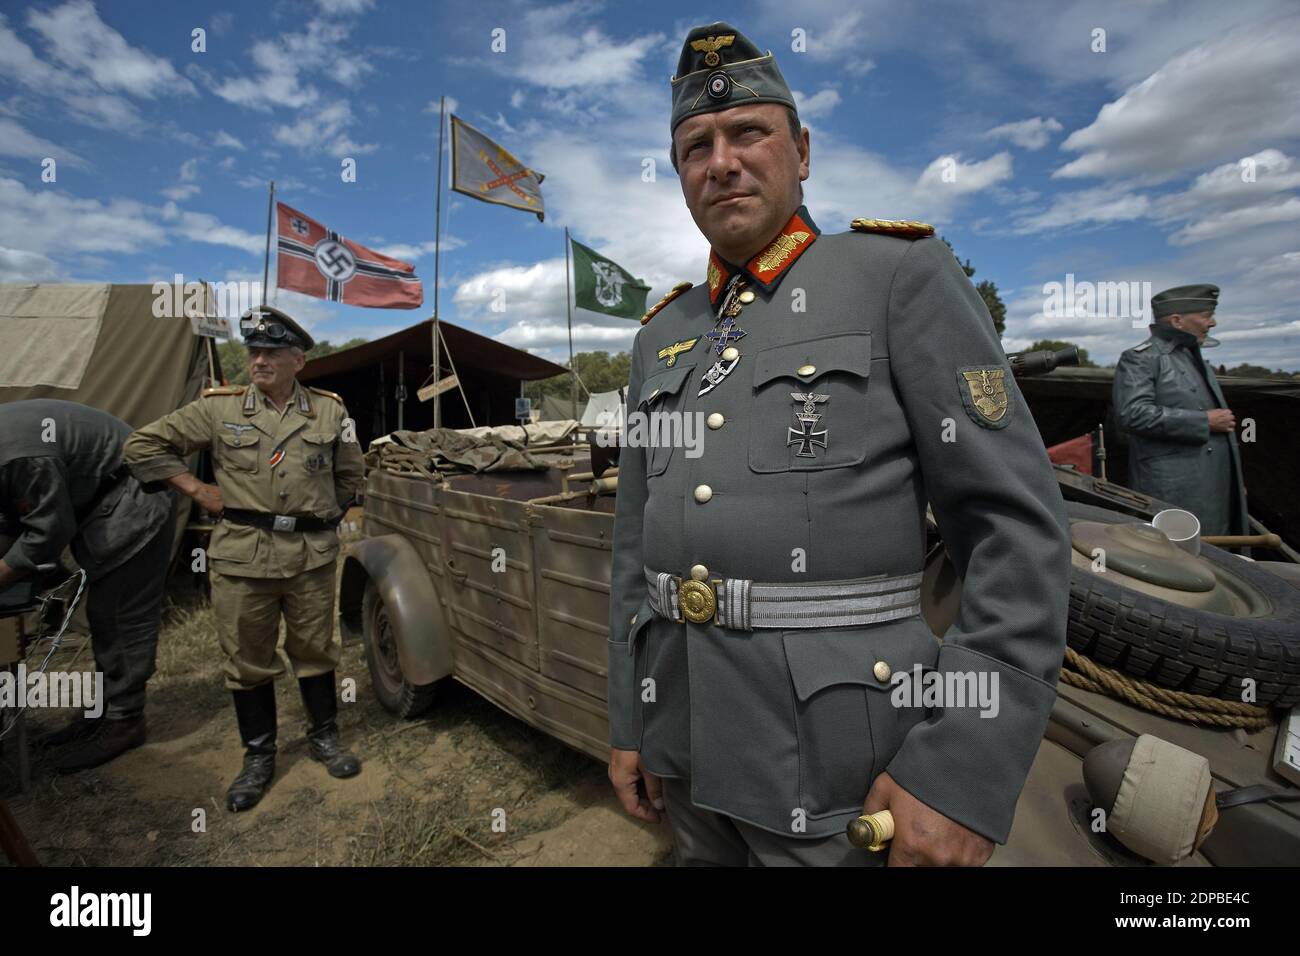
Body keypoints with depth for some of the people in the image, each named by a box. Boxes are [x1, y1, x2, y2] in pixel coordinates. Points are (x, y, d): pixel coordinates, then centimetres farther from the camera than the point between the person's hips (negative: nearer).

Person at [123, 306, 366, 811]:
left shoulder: (329, 410, 2)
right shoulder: (218, 407, 0)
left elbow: (350, 473, 16)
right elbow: (143, 445, 7)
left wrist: (327, 514, 7)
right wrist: (197, 489, 0)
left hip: (312, 554, 0)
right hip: (242, 555, 0)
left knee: (315, 649, 13)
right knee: (247, 659, 11)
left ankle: (325, 738, 33)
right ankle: (258, 757, 30)